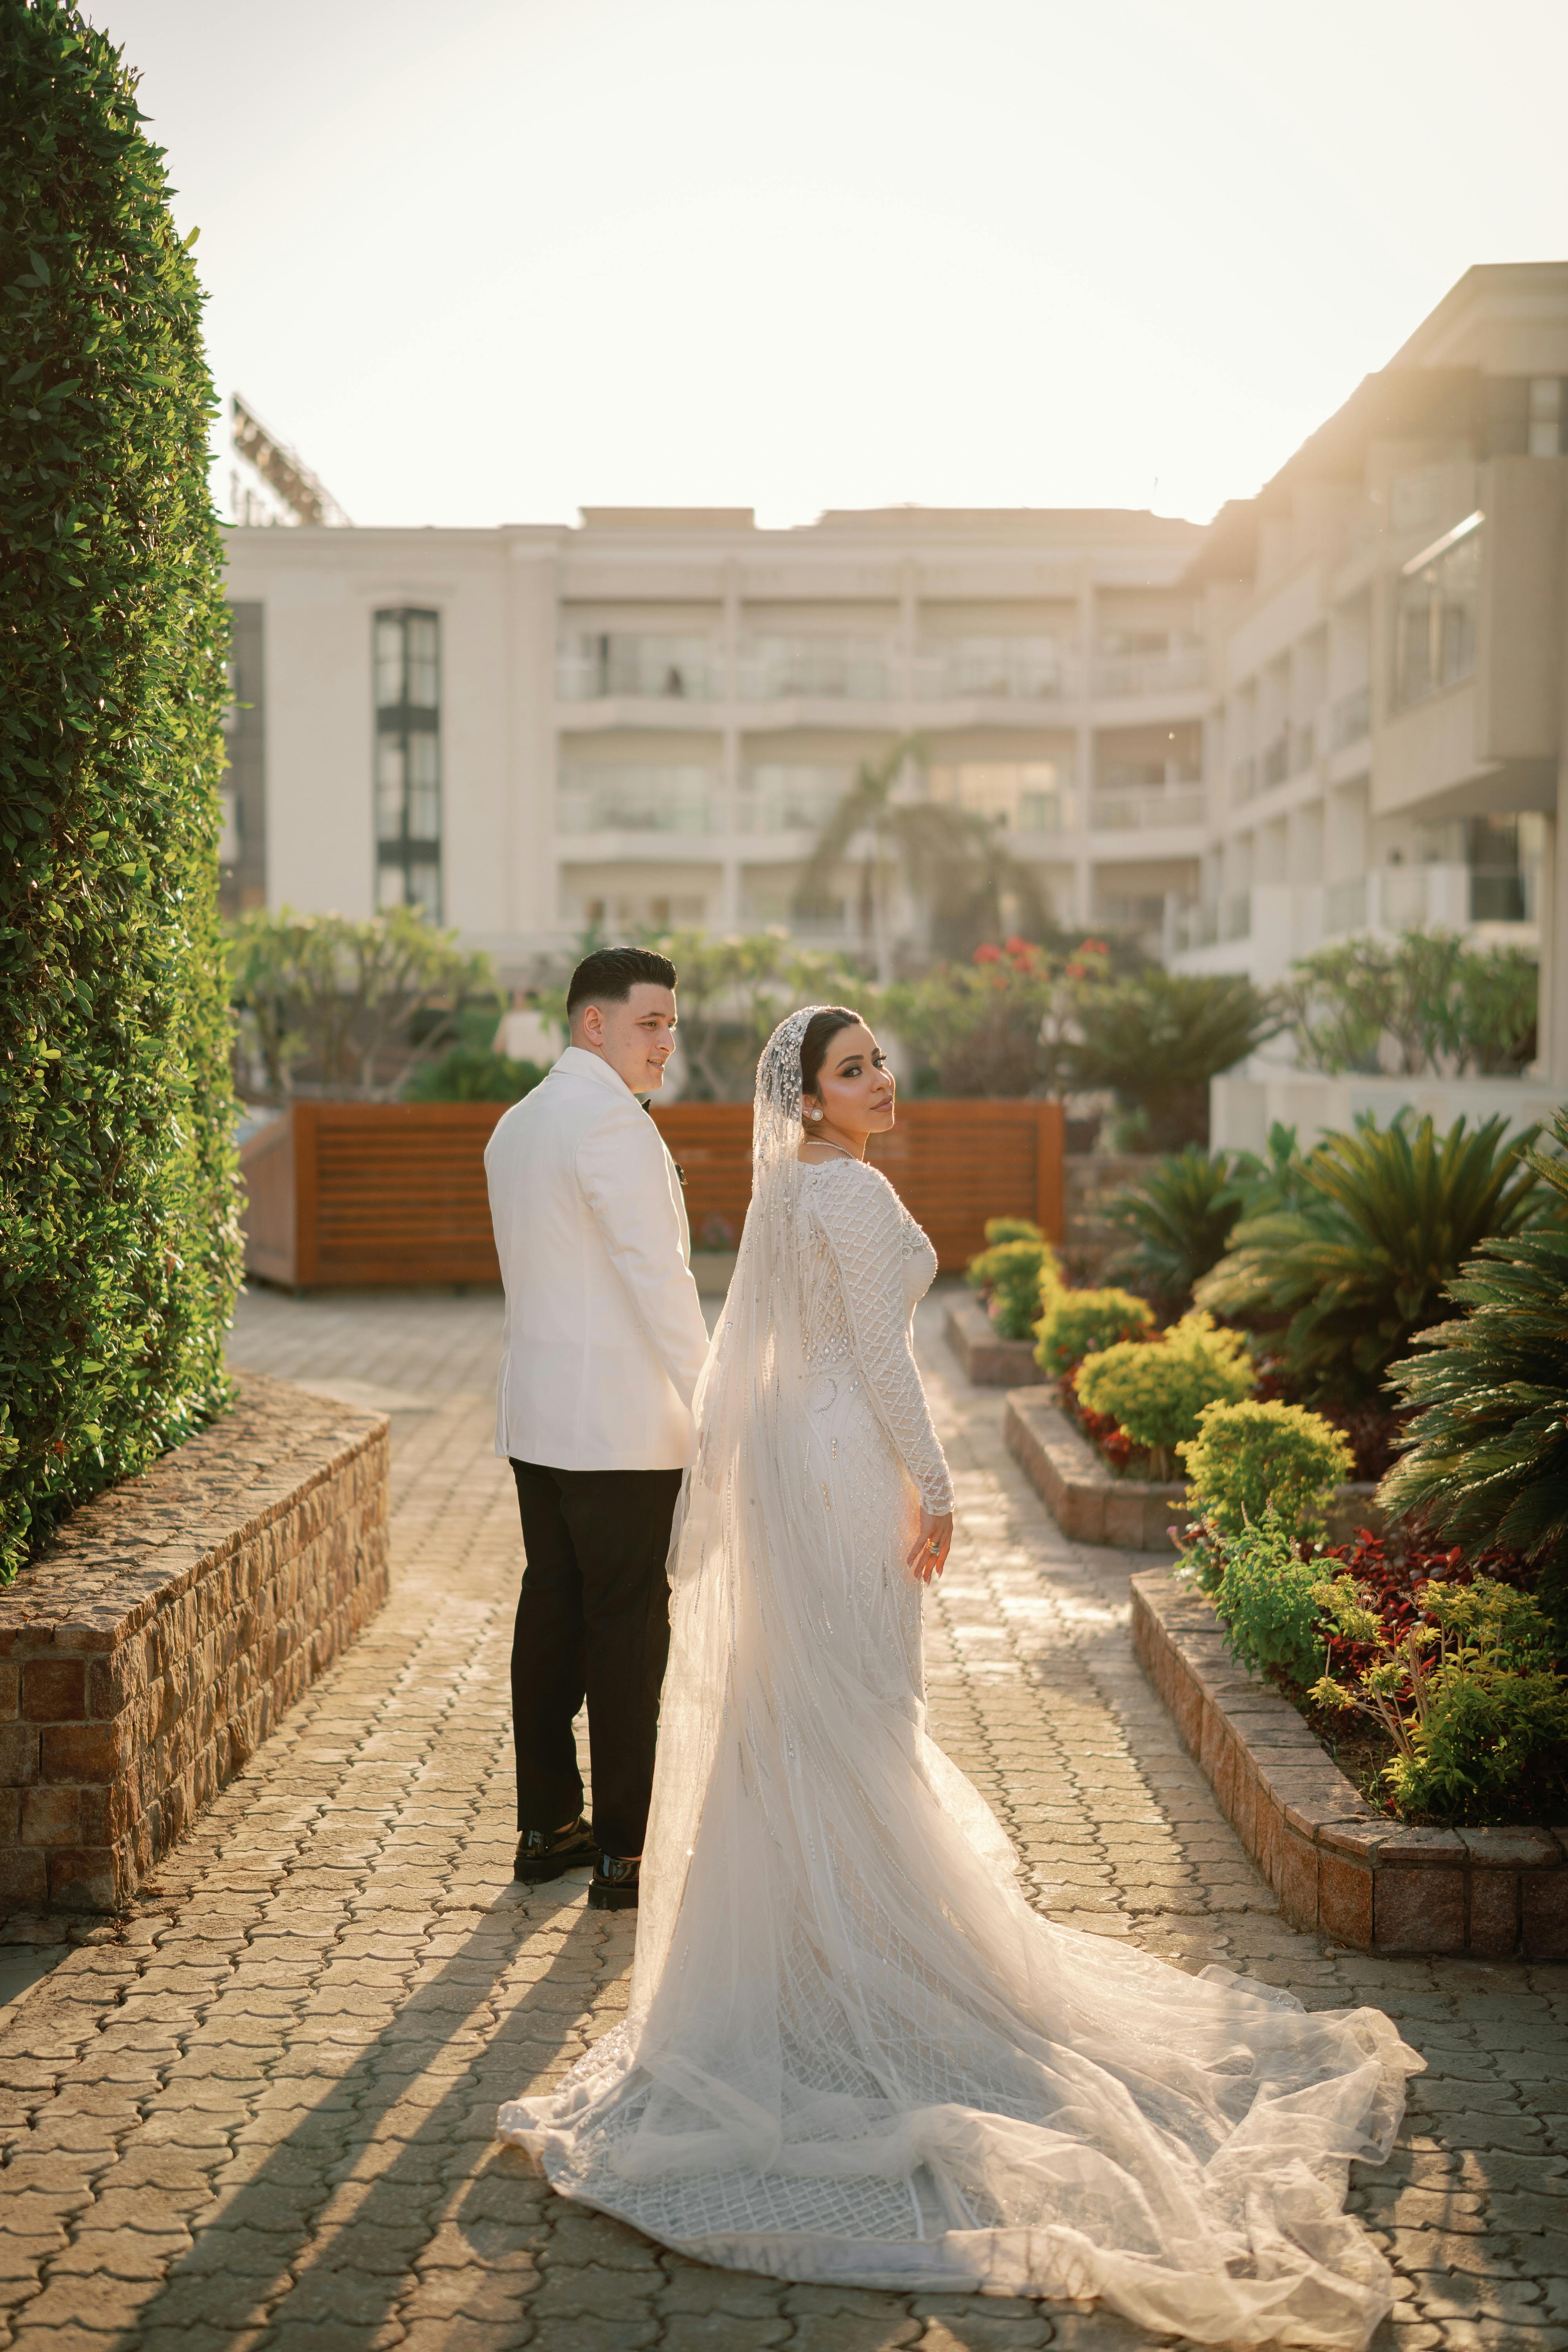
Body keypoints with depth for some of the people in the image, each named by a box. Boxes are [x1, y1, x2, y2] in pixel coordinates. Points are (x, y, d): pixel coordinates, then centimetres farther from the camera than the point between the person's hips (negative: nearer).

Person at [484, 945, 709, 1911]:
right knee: (630, 1627, -2)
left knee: (552, 1611, 13)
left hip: (538, 1418, 9)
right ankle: (625, 1851, 5)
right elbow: (658, 1280, -19)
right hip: (622, 1426, -9)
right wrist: (712, 1410, -16)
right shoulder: (615, 1122, -15)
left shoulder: (516, 1124, 14)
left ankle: (548, 1827, 21)